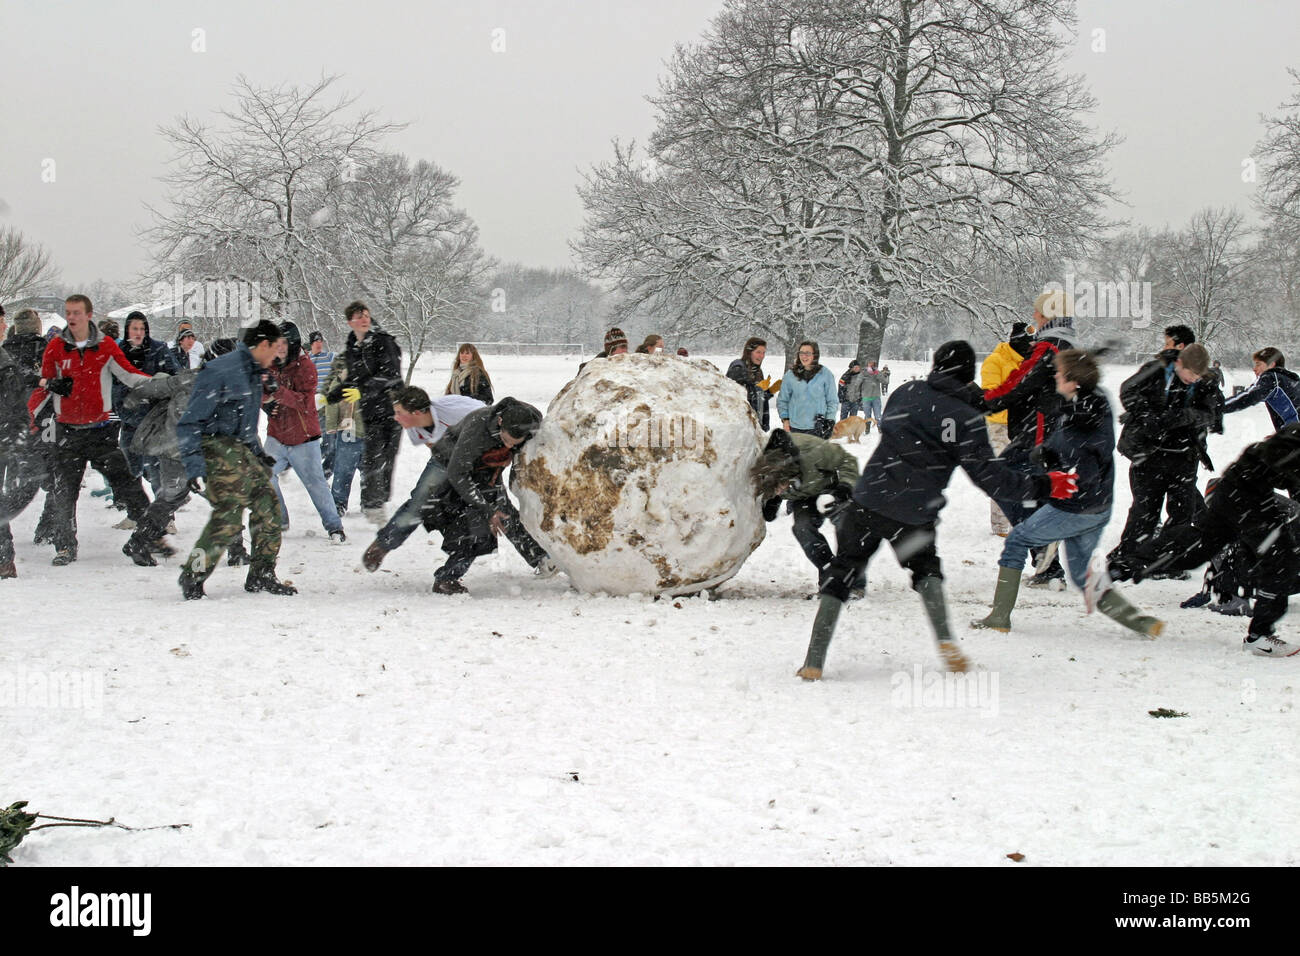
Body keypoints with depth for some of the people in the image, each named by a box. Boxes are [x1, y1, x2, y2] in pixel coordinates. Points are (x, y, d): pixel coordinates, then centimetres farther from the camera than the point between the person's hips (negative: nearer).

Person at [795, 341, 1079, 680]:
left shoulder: (907, 391, 4)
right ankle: (945, 639, 4)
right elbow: (988, 476, -9)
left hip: (868, 501, 1)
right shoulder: (967, 419, -8)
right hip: (915, 516, -1)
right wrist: (1043, 486, -3)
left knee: (841, 573, 11)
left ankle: (814, 662, 3)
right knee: (925, 568, 26)